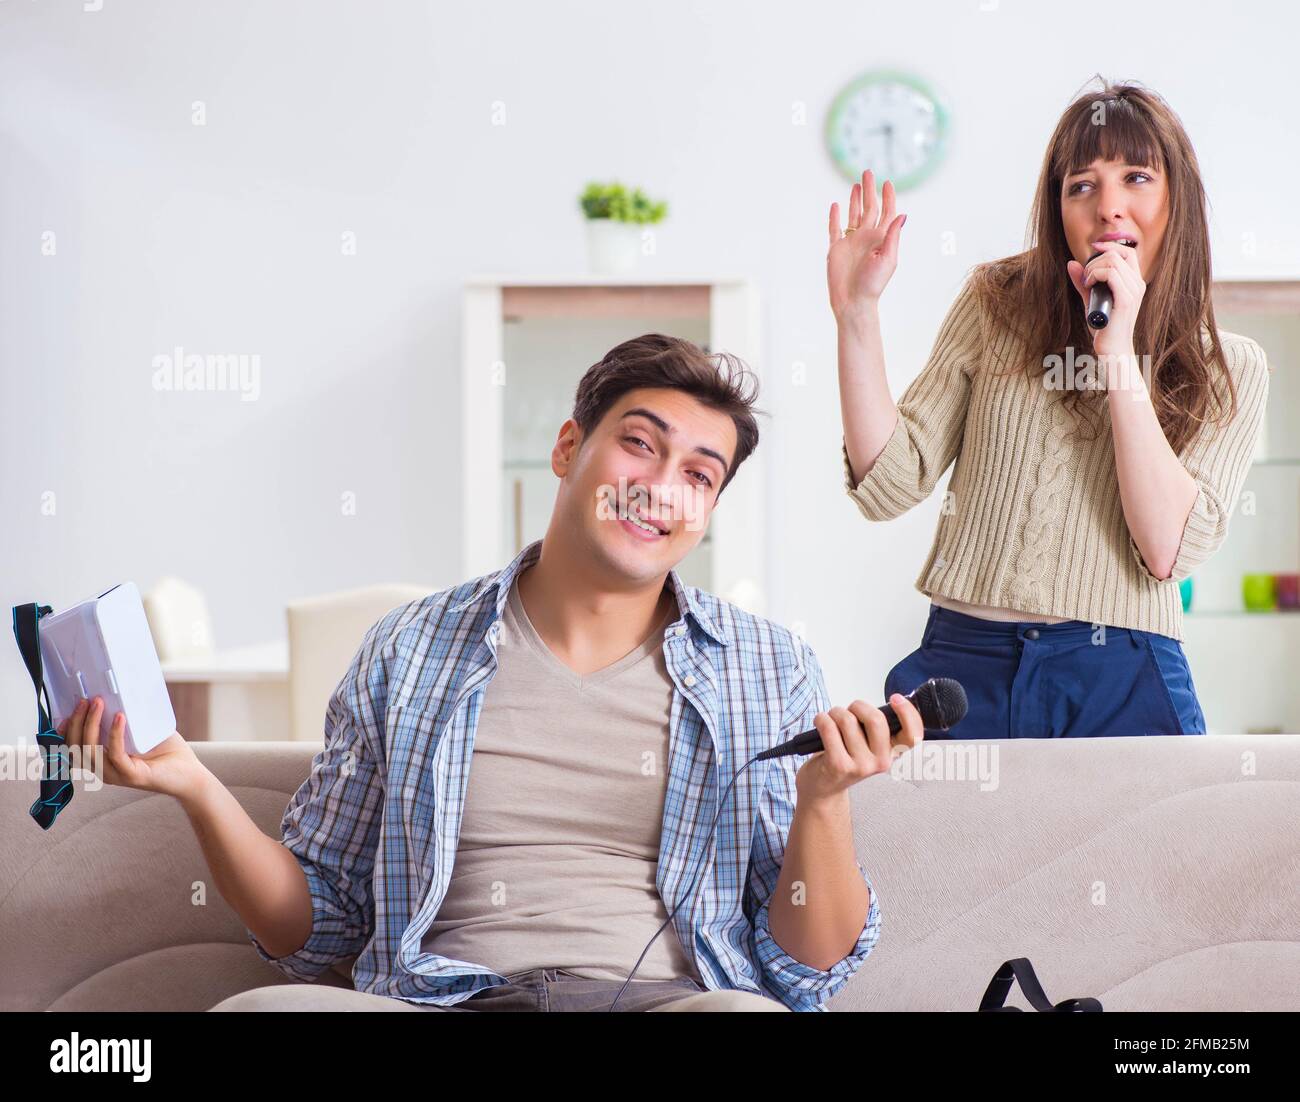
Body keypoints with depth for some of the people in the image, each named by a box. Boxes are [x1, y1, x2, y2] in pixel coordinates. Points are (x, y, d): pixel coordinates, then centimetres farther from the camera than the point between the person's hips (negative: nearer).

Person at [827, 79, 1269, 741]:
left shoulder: (1230, 368, 4)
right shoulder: (998, 303, 5)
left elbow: (1169, 548, -11)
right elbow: (891, 484, -1)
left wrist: (1119, 355, -14)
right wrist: (857, 313, -10)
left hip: (1120, 688, 0)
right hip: (963, 671, 1)